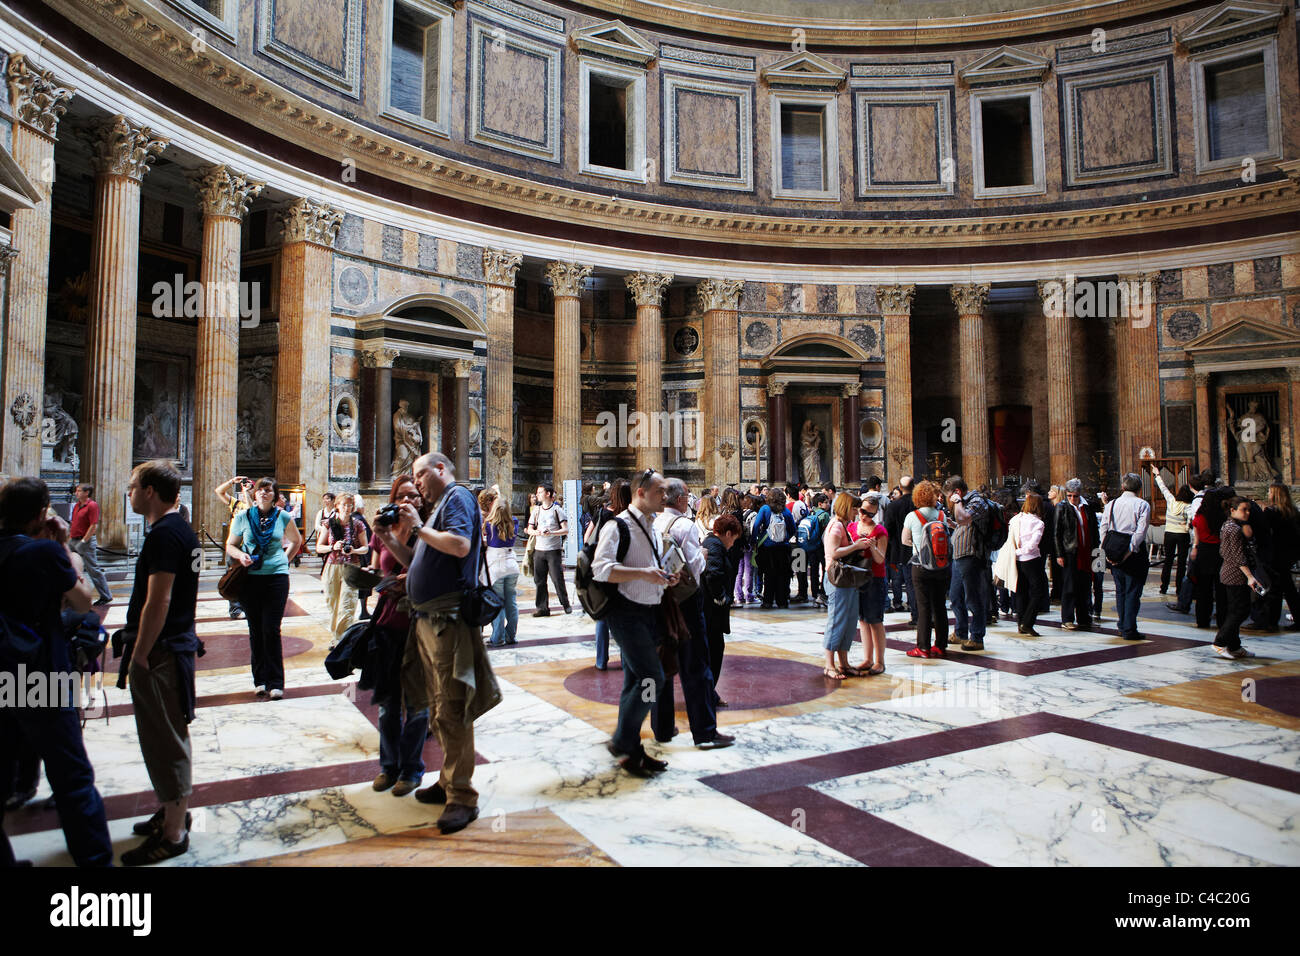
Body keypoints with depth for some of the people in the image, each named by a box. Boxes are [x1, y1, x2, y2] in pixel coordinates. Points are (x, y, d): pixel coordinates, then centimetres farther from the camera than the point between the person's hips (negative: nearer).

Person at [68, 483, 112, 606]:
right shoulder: (76, 505, 14)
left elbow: (94, 526, -17)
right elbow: (74, 523, 23)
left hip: (86, 542, -9)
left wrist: (83, 541, -17)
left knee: (93, 570, -4)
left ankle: (106, 596, 3)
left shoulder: (92, 505, -12)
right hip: (74, 541, 9)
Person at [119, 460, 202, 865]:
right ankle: (173, 812, 35)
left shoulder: (164, 535, -20)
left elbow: (158, 602, -24)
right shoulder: (181, 529, 12)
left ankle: (173, 835, 10)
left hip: (160, 651, -10)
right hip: (177, 645, 10)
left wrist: (138, 655, -17)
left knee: (165, 742, -1)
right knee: (169, 737, 21)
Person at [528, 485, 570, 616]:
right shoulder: (536, 511, 14)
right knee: (539, 580, 3)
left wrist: (551, 532, -21)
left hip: (554, 550, -4)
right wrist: (535, 532, -9)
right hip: (539, 550, 5)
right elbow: (529, 529, 14)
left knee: (557, 579, -6)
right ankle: (542, 608, 10)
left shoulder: (556, 509, -1)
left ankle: (566, 604, 9)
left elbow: (566, 530, -7)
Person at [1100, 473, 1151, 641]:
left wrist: (1107, 552, 2)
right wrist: (1129, 551, -15)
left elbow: (1103, 529, 2)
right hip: (1135, 553, -4)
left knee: (1120, 590, 14)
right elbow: (1140, 532, -16)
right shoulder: (1142, 505, -6)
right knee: (1133, 591, 0)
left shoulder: (1111, 504, 6)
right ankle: (1129, 630, -1)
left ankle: (1122, 626, 21)